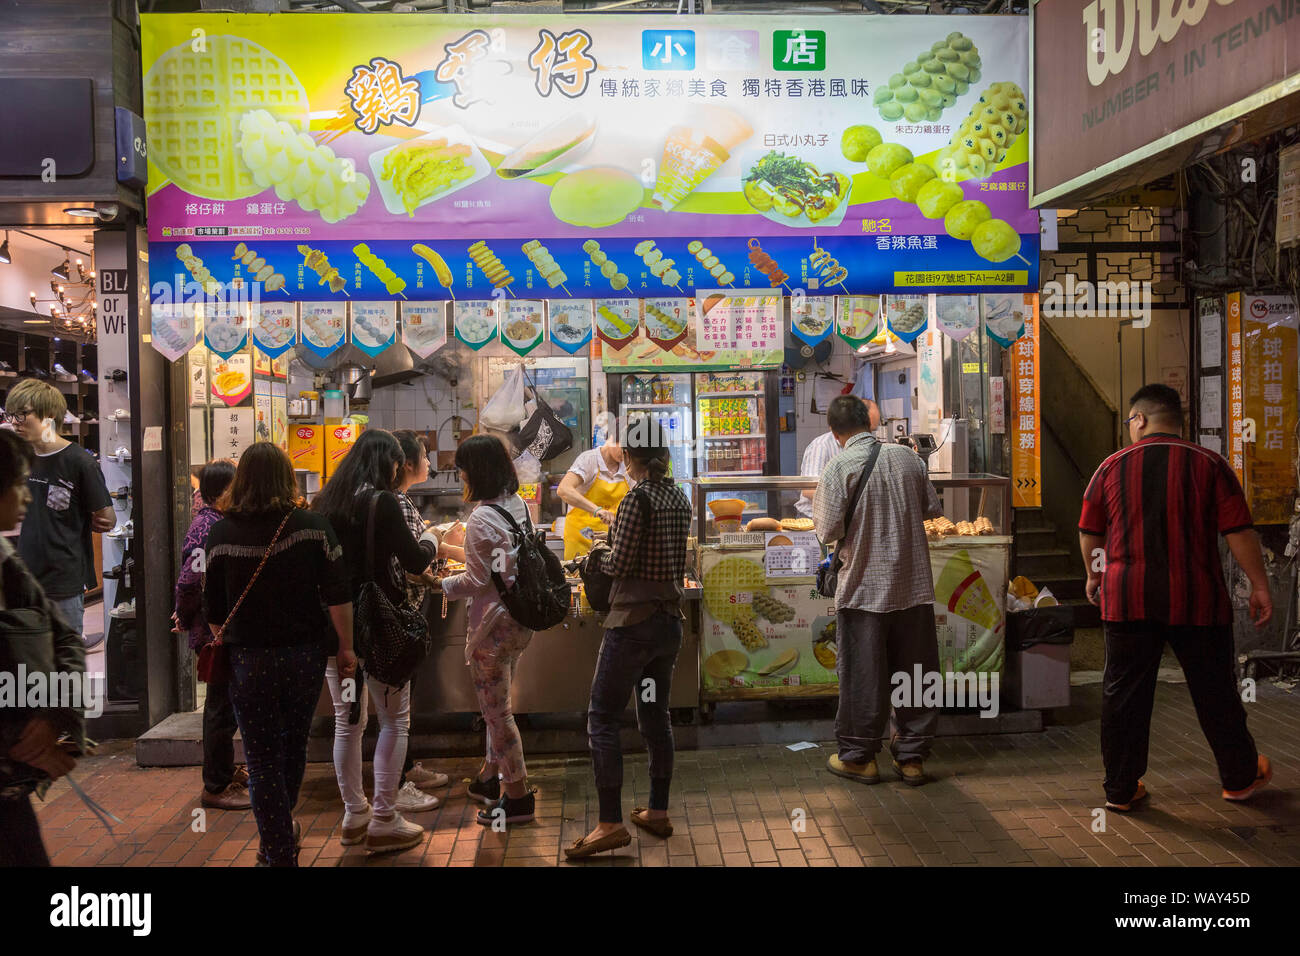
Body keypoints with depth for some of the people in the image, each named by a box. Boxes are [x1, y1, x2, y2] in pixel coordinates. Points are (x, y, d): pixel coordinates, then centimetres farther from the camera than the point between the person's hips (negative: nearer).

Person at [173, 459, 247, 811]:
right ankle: (216, 787, 13)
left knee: (224, 703, 21)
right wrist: (186, 618, -12)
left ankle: (224, 772, 36)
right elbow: (190, 580, -27)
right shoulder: (209, 527, -21)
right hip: (216, 632, -10)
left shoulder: (214, 521, 11)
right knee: (222, 706, 1)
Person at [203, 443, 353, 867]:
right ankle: (284, 829, 40)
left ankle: (279, 853, 13)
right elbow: (338, 594, -8)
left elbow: (214, 607, 1)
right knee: (294, 747, 21)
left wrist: (223, 643, 17)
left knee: (263, 759, 9)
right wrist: (345, 646, 1)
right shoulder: (313, 526, -7)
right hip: (305, 654, 2)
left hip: (249, 658, -1)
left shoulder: (222, 532, -6)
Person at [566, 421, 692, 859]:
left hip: (632, 622, -8)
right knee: (656, 716, 16)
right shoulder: (680, 499, 8)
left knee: (602, 719, -2)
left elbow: (620, 565, -16)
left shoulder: (637, 498, -15)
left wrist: (599, 556, 5)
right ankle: (657, 812, 24)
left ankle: (611, 824, -4)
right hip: (669, 619, 8)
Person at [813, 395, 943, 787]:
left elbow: (829, 531, -13)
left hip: (864, 588, -4)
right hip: (914, 585, 4)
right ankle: (912, 757, 21)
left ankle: (858, 757, 18)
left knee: (862, 674, 7)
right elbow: (933, 509, 11)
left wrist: (819, 507, 6)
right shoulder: (907, 457, 2)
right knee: (916, 670, 12)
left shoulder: (839, 468, -12)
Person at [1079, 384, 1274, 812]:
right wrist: (1259, 585, 5)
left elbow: (1089, 532, 10)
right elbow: (1239, 532, -3)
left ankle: (1121, 789, 14)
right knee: (1214, 693, 15)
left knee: (1124, 695, 8)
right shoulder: (1207, 464, -2)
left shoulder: (1112, 466, 2)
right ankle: (1240, 776, 33)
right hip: (1196, 600, 0)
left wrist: (1094, 574, 26)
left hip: (1127, 600, 0)